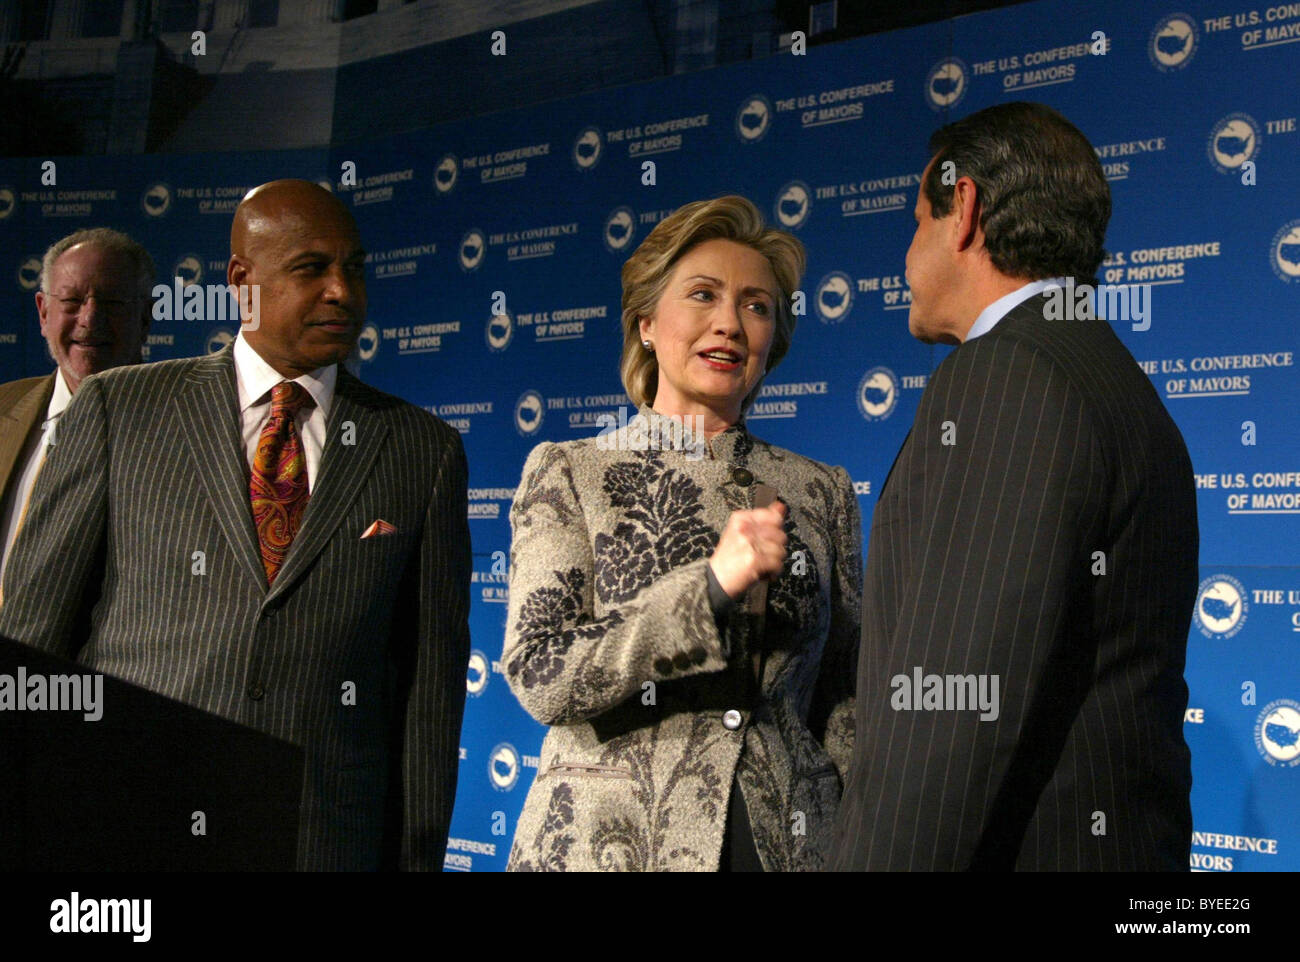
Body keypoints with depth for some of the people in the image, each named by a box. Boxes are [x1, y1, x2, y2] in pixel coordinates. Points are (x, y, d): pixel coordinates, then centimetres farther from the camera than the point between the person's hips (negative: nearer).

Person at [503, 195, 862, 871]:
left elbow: (844, 699, 9)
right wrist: (711, 584, -19)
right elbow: (538, 675, -10)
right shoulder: (569, 473, 0)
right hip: (609, 839, -2)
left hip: (792, 835, 3)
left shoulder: (823, 492, 7)